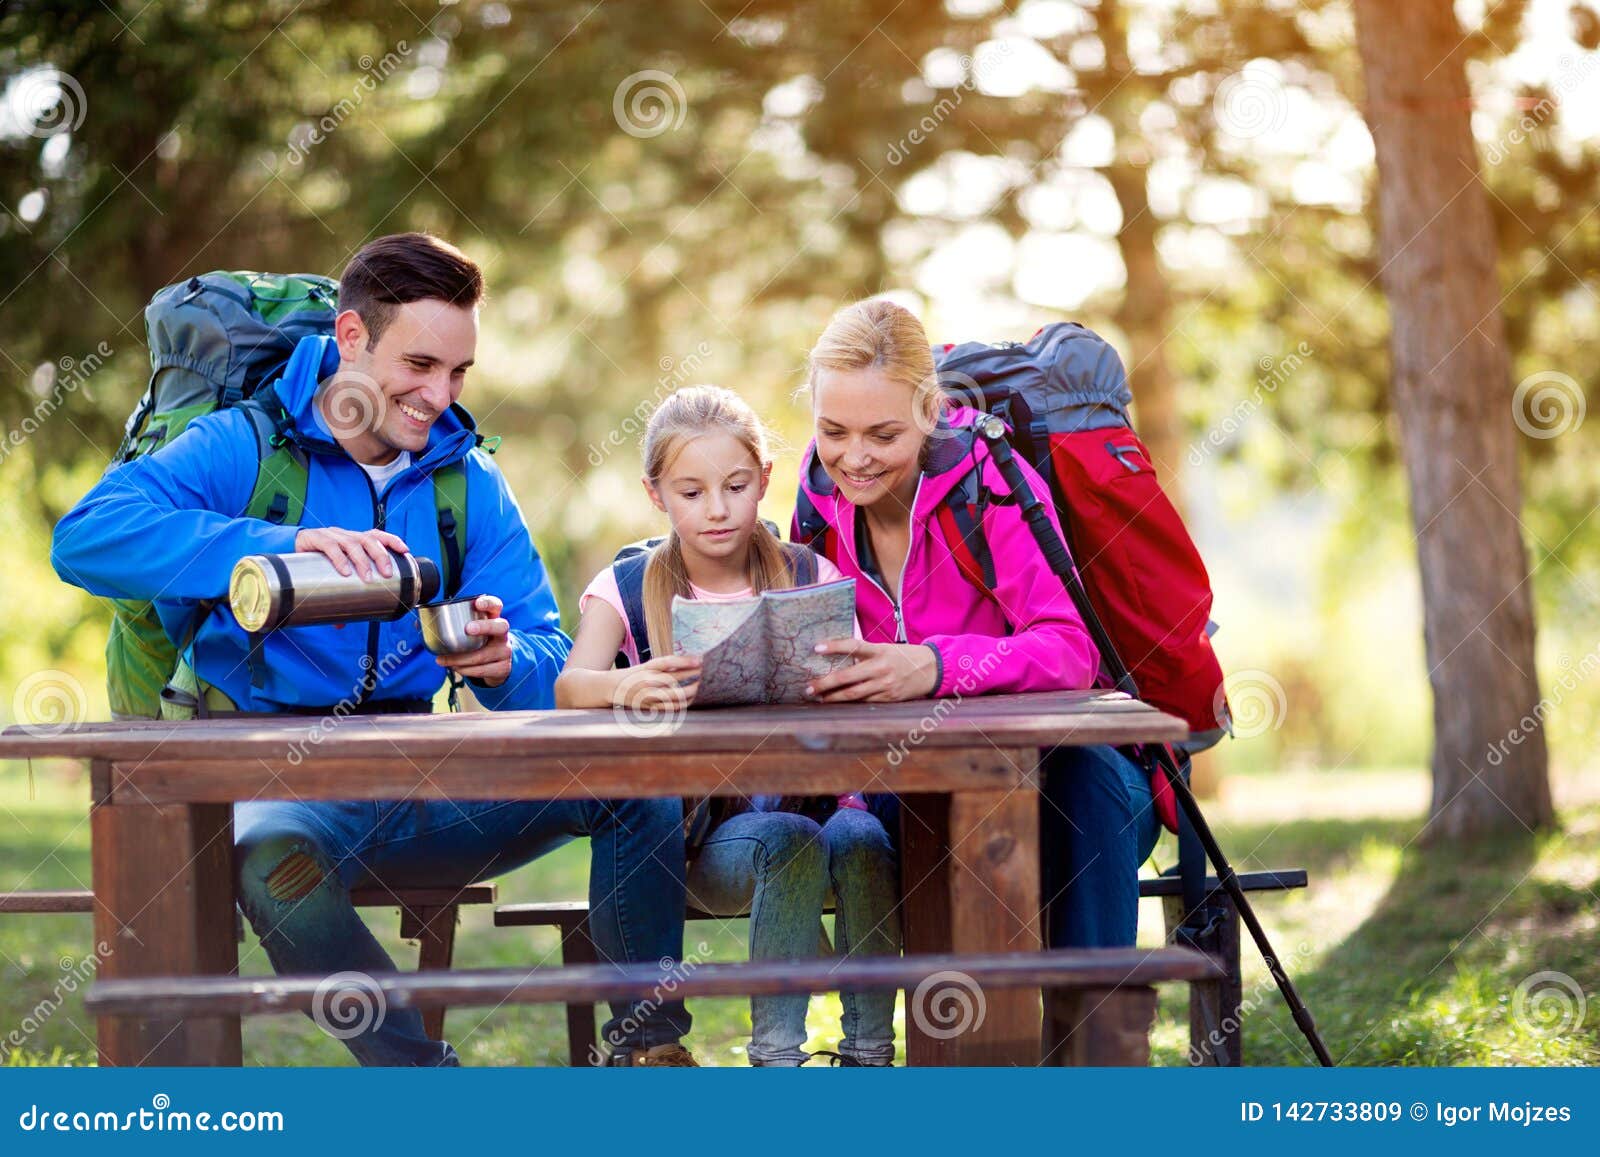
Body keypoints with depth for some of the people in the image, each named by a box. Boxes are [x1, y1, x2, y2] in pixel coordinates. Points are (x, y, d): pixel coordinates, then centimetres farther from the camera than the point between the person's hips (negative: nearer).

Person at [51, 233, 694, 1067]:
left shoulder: (470, 483, 11)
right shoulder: (243, 447, -4)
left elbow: (553, 666, 4)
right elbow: (87, 537, -21)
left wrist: (506, 661, -23)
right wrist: (286, 547, -32)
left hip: (421, 781, 4)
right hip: (282, 780, -4)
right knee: (272, 858, -40)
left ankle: (651, 1045, -4)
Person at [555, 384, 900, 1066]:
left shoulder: (810, 578, 5)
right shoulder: (628, 590, 2)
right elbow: (570, 685, -16)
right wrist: (628, 688, -41)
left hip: (812, 798, 1)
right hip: (698, 829, -1)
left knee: (860, 839, -30)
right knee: (788, 840, -32)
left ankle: (868, 1054, -21)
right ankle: (775, 1054, -26)